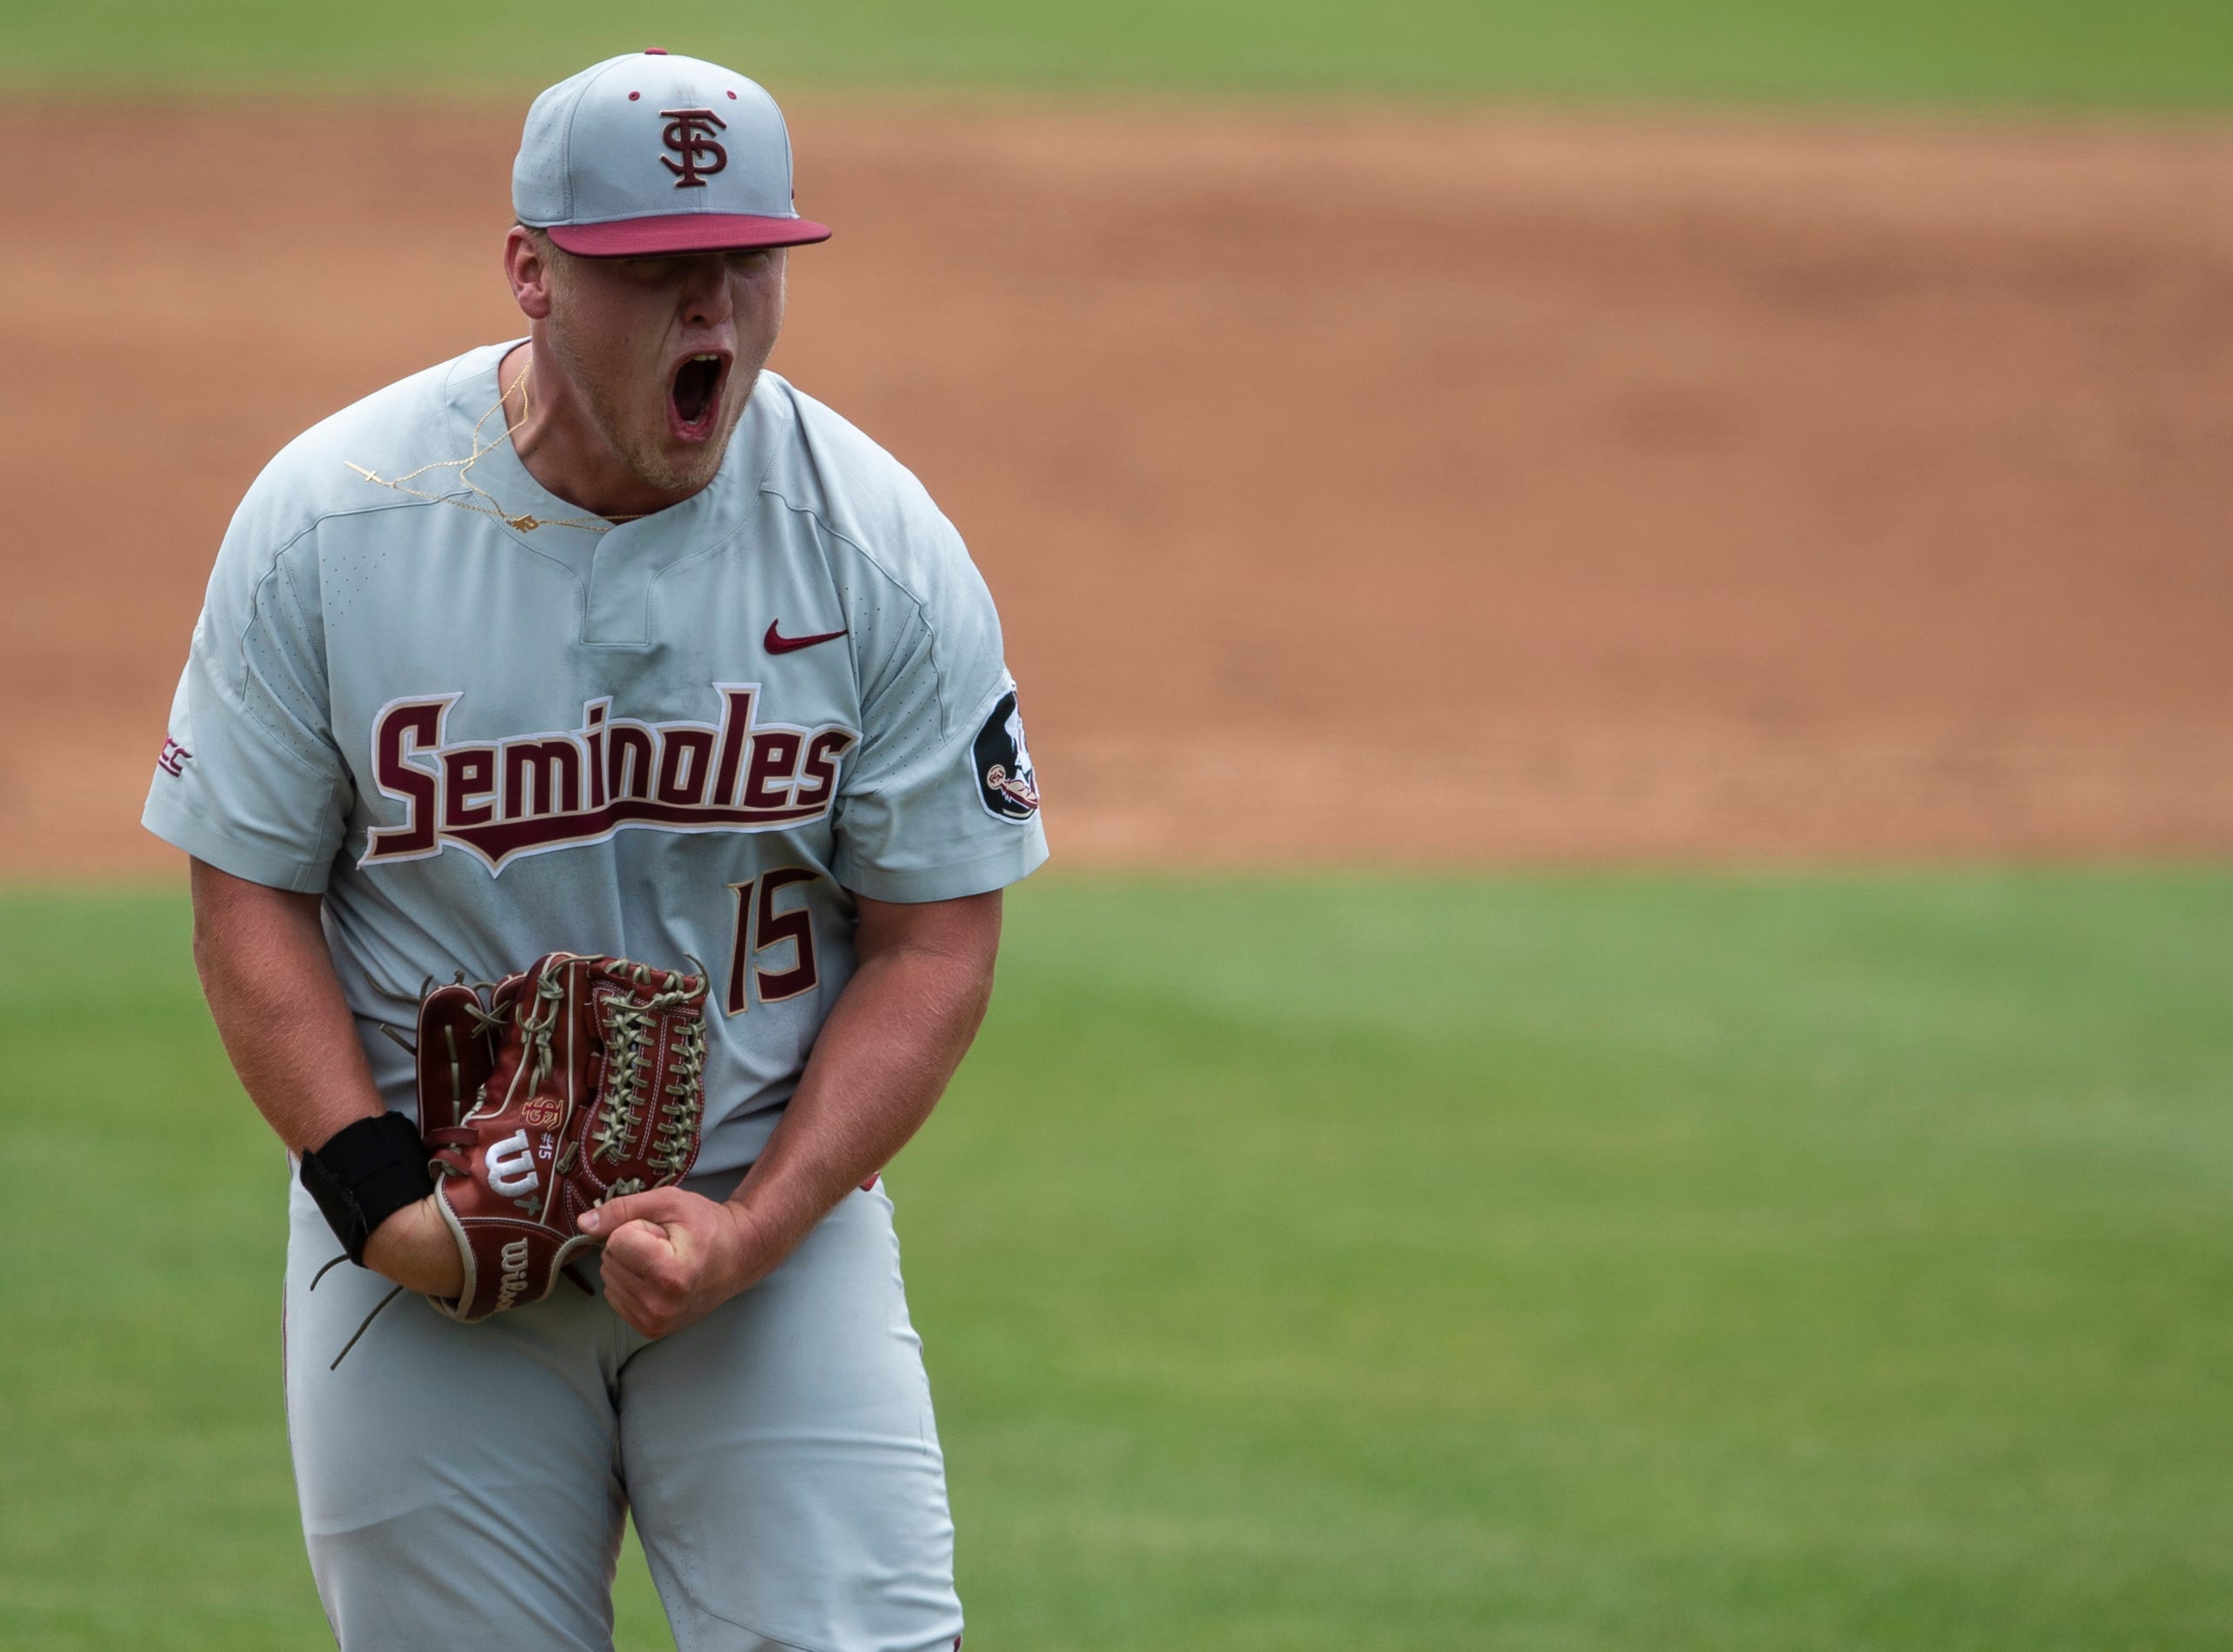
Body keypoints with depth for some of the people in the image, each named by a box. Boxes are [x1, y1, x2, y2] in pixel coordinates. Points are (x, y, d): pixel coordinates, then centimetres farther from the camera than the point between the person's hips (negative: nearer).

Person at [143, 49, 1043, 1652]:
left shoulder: (884, 549, -7)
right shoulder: (328, 521, -7)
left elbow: (935, 945, -4)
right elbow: (251, 900, -2)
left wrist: (753, 1229, -16)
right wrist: (384, 1197, -15)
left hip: (779, 1212, 0)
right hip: (427, 1240, 0)